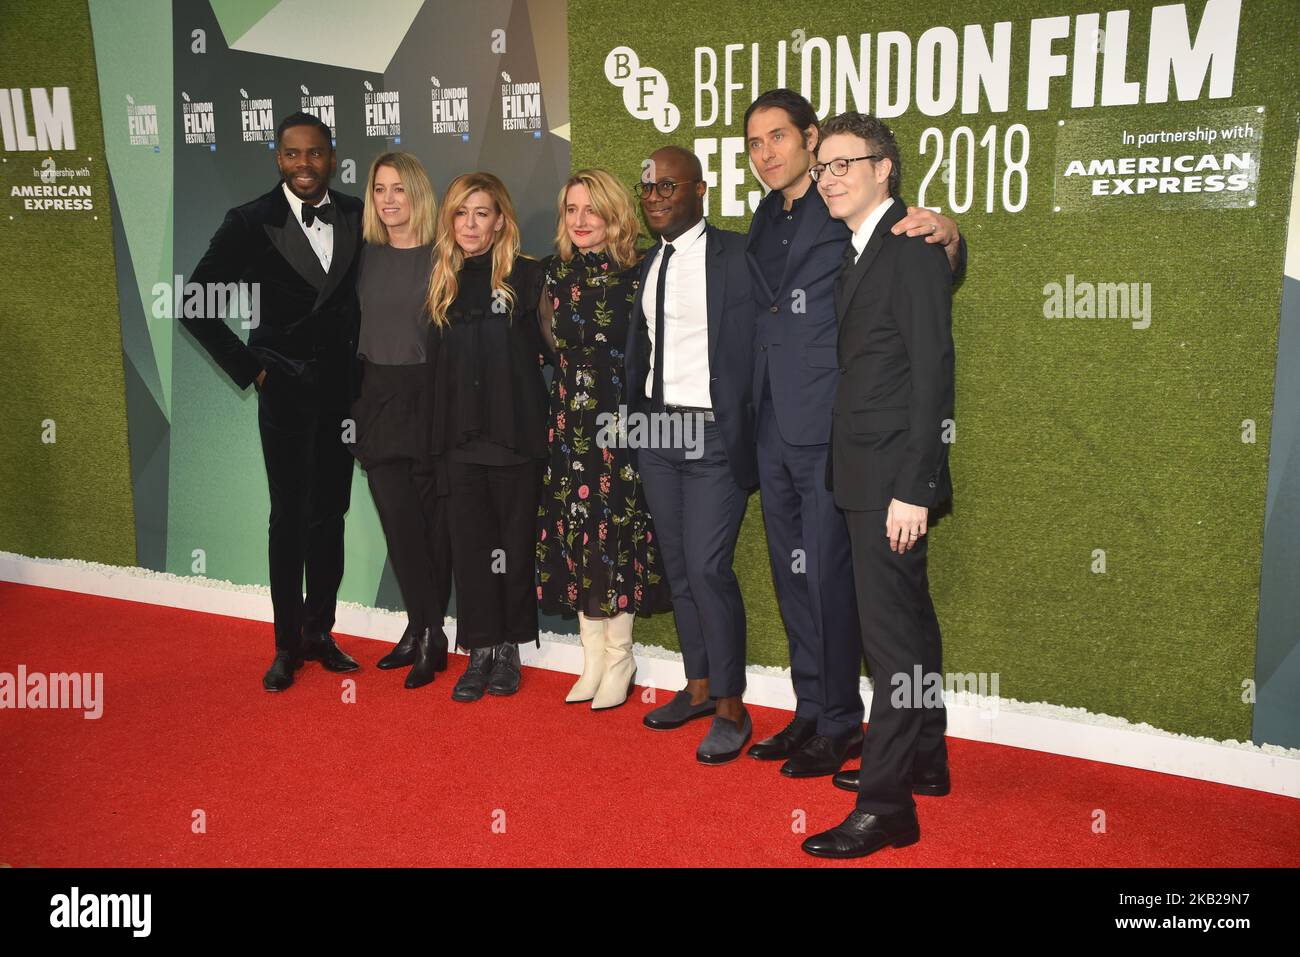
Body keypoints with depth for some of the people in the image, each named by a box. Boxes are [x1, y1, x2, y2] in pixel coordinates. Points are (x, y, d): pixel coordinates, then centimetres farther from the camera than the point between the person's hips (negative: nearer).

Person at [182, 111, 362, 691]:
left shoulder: (357, 216, 3)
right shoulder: (250, 223, -5)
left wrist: (362, 369, 3)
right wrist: (249, 368, -6)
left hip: (342, 390, 3)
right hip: (285, 391, -3)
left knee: (330, 515, 9)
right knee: (289, 518, 4)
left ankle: (319, 633, 23)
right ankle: (287, 645, 16)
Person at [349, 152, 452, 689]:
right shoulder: (366, 257, 9)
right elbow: (352, 329, 13)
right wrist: (352, 402, 8)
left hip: (429, 397, -4)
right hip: (377, 399, 4)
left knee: (431, 522, 3)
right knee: (398, 521, 1)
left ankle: (425, 633, 14)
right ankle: (427, 634, 11)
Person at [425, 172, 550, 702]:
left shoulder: (528, 276, -3)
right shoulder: (443, 281, 11)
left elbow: (548, 348, -4)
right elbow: (436, 363, 14)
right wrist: (436, 432, 8)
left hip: (515, 433, -3)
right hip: (461, 434, 4)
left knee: (516, 542, 7)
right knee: (469, 543, 5)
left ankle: (509, 648, 20)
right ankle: (480, 651, 14)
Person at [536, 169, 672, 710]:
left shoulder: (636, 274, -4)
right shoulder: (557, 272, 9)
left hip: (619, 418, -4)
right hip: (569, 420, 4)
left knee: (616, 527, -2)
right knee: (575, 529, 5)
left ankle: (619, 658, 12)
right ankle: (593, 658, 18)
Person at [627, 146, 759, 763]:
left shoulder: (735, 256, -8)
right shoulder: (648, 262, 12)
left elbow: (751, 350, -10)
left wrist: (743, 439, -14)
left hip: (713, 434, -7)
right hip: (656, 431, 7)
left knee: (708, 568, -10)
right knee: (677, 567, 13)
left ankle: (731, 710, 6)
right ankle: (699, 687, 28)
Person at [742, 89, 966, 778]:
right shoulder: (765, 224, 15)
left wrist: (947, 235, -26)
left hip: (827, 428, -8)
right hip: (774, 428, 8)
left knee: (828, 576, -1)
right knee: (792, 577, 15)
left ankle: (839, 726, 16)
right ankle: (810, 713, 29)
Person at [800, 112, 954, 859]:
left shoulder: (913, 249, -12)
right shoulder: (861, 254, 16)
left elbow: (934, 372, -18)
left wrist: (912, 489, -21)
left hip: (894, 479, -10)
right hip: (868, 475, 10)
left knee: (893, 636, -6)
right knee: (909, 622, 18)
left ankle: (885, 806, 3)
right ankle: (925, 761, 33)